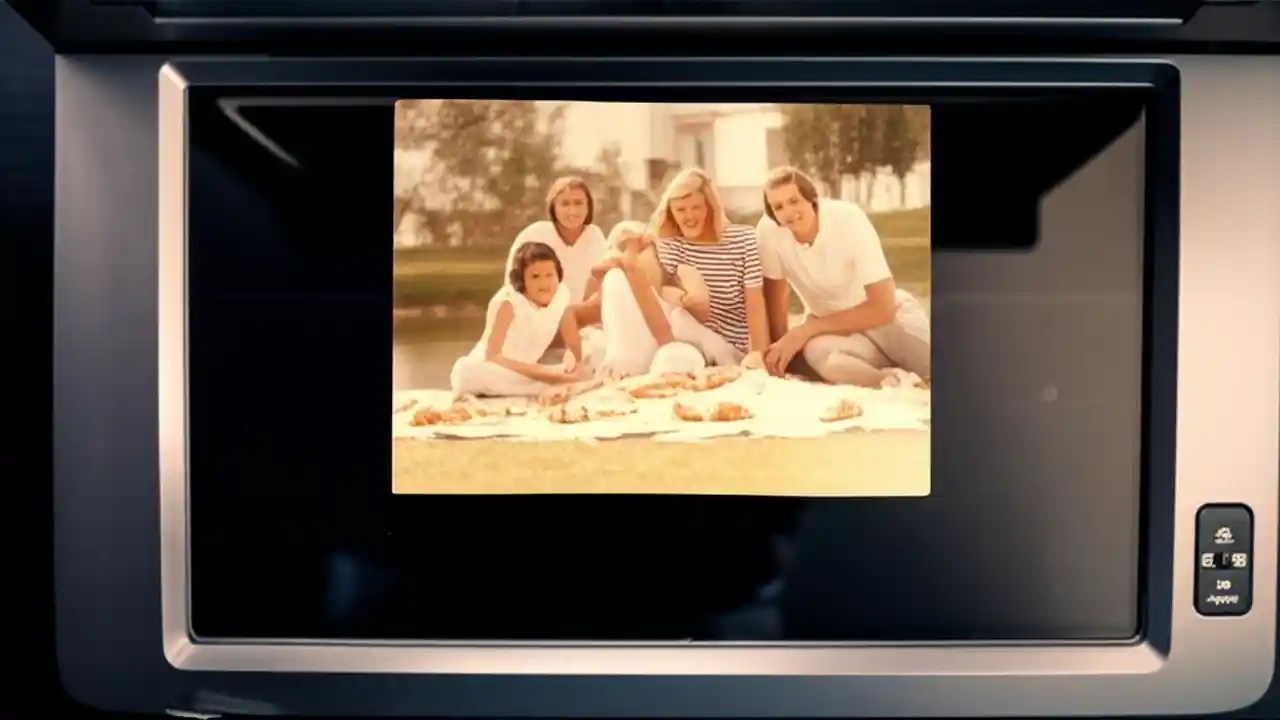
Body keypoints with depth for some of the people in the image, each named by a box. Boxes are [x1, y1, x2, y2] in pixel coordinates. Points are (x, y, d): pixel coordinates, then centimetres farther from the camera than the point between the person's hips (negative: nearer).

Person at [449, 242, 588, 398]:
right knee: (474, 376, -39)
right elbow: (492, 356, -26)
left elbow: (575, 349, -1)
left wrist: (570, 360, -25)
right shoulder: (508, 302, -22)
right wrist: (542, 373, -34)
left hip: (522, 375, 5)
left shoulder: (561, 297, -8)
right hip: (483, 372, -4)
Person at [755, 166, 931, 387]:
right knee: (816, 353, -36)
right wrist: (779, 352, -7)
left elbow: (883, 307, -22)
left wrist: (804, 331, -23)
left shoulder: (849, 219, -23)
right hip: (830, 327, 2)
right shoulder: (768, 230, -18)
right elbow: (775, 296, -2)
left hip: (889, 314, -2)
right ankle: (895, 383, -16)